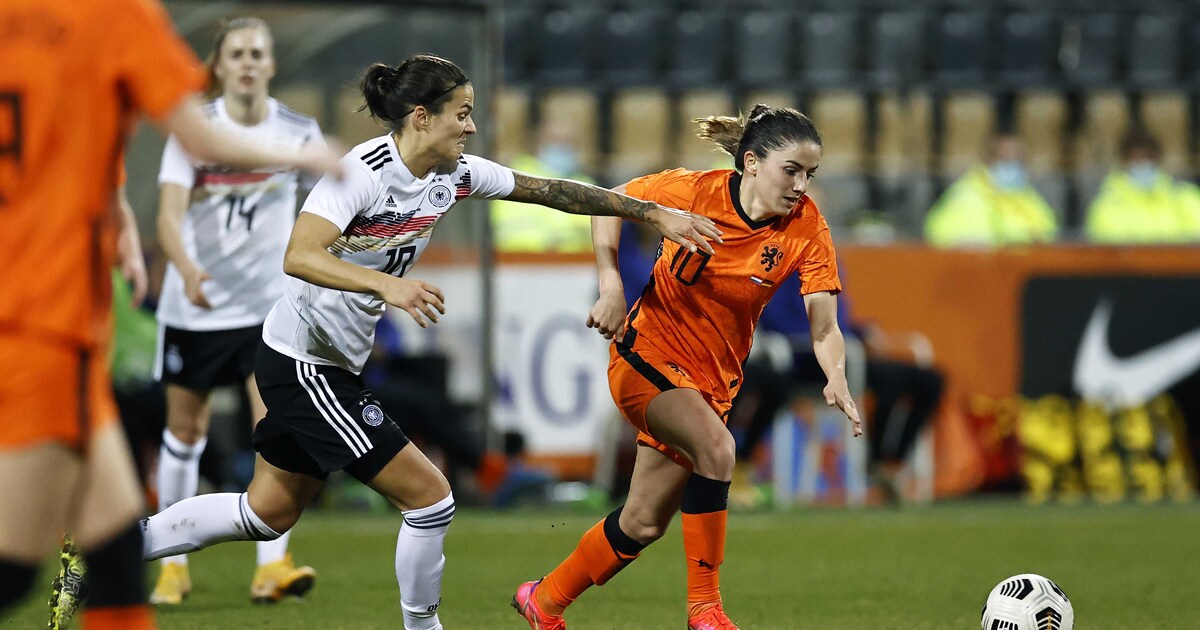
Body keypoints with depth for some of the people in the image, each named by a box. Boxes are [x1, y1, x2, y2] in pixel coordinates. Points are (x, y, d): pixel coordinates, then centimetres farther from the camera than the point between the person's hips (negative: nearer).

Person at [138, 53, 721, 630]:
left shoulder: (454, 173, 0)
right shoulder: (363, 171, -23)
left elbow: (551, 191, 6)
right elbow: (298, 257, -34)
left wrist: (657, 214, 5)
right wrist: (386, 284, -48)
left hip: (334, 364, 9)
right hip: (303, 361, -9)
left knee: (268, 514, 17)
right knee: (429, 498, -7)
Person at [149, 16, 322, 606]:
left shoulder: (297, 131, -5)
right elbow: (170, 213, -22)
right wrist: (187, 270, -40)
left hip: (271, 303, 0)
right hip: (194, 306, 0)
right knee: (184, 429, 8)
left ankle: (271, 567, -15)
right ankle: (173, 563, 22)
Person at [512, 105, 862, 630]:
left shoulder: (807, 229, -14)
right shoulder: (694, 192, -18)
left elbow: (823, 326, -21)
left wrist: (836, 380, -41)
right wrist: (611, 285, -13)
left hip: (712, 378, 4)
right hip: (646, 354, -4)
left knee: (644, 524, 10)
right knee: (715, 446, -31)